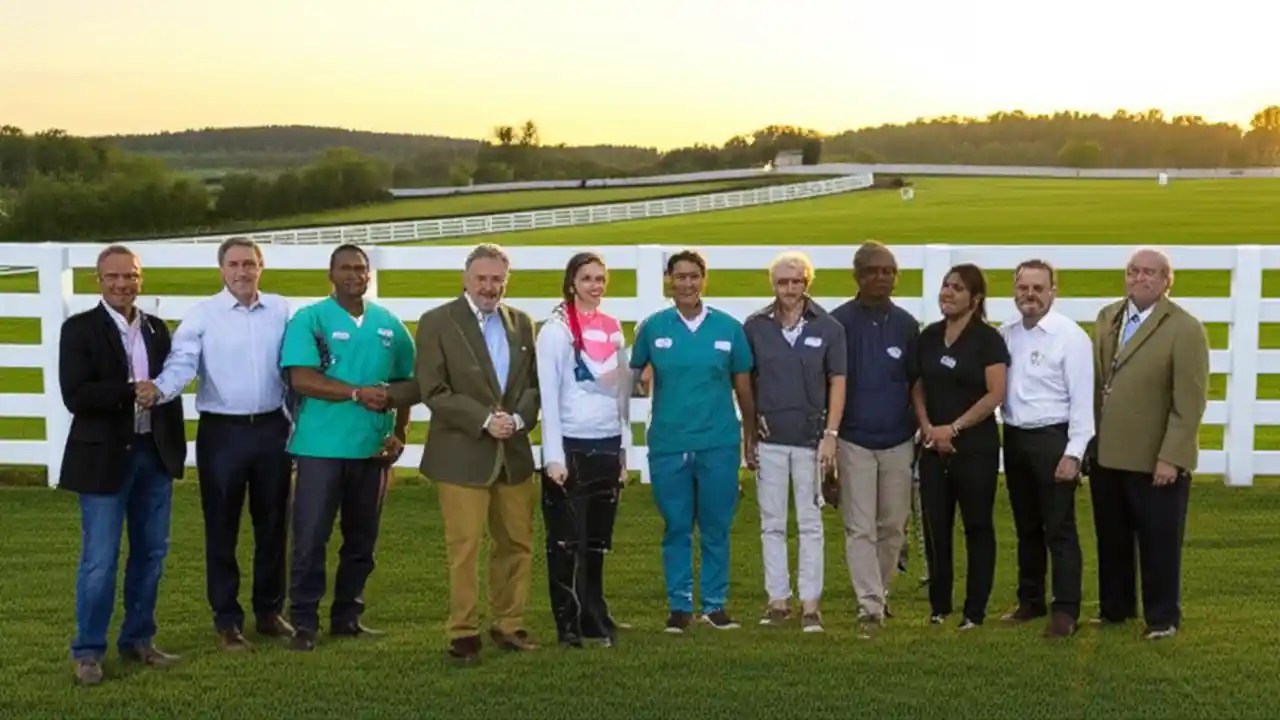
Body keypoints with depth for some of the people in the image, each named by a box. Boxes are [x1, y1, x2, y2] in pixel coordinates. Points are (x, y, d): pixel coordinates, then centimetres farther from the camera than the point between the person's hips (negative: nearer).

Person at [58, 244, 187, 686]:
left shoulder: (157, 329, 10)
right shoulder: (79, 329, -5)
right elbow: (75, 396, -16)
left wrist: (177, 447, 7)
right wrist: (132, 391, -19)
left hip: (154, 454, 5)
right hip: (105, 458, -5)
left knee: (151, 553, 11)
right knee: (99, 561, -2)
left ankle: (138, 639, 24)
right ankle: (88, 651, 9)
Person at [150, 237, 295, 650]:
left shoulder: (280, 311, 4)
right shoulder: (202, 316, -5)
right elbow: (182, 363, -16)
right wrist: (159, 390, -36)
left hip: (272, 428, 3)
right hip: (221, 431, -3)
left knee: (273, 524, 12)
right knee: (222, 528, 5)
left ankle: (269, 610, 27)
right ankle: (227, 620, 16)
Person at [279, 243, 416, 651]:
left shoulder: (389, 324, 9)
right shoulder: (309, 320, -4)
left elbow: (406, 381, 14)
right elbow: (301, 379, -14)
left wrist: (400, 433, 4)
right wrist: (358, 393, -20)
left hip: (373, 449, 4)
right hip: (321, 447, -4)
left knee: (362, 539, 11)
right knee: (311, 538, -3)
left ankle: (347, 618, 22)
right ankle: (304, 622, 6)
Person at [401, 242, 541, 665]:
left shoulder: (521, 323, 11)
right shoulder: (437, 323, -3)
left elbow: (535, 383, 11)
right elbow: (433, 391, -9)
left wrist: (518, 418, -9)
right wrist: (485, 420, -16)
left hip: (514, 454, 5)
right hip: (462, 455, -5)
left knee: (517, 544, 10)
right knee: (464, 549, -1)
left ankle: (508, 624, 24)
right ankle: (463, 633, 9)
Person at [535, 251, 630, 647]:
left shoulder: (614, 329, 10)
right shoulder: (556, 330, -5)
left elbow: (622, 393, 14)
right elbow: (549, 396, -9)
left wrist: (624, 450, 12)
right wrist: (553, 456, -13)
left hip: (607, 447, 5)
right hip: (570, 446, -5)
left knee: (597, 541, 11)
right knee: (567, 541, 1)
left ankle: (595, 619, 20)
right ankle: (569, 625, 8)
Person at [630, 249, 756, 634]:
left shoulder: (729, 327, 2)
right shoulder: (653, 327, 2)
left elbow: (743, 387, 7)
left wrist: (750, 439, 10)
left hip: (719, 444, 0)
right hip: (668, 446, 0)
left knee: (716, 529, 6)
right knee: (676, 529, 7)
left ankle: (715, 604, 18)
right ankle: (679, 605, 17)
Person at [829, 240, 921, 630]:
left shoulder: (906, 325, 7)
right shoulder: (838, 322, -2)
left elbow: (916, 382, 13)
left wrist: (918, 427, 8)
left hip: (898, 441, 3)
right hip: (854, 440, -3)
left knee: (894, 525, 8)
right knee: (860, 528, -5)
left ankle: (880, 592, 24)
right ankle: (870, 605, -5)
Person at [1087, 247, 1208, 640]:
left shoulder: (1185, 328, -10)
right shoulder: (1107, 318, 9)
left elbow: (1190, 401, -14)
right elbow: (1095, 382, 9)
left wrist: (1171, 458, -18)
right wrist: (1089, 438, 5)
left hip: (1156, 460, -5)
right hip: (1106, 454, 6)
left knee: (1159, 543, 6)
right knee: (1111, 539, 16)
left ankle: (1162, 618, 20)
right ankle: (1114, 608, 32)